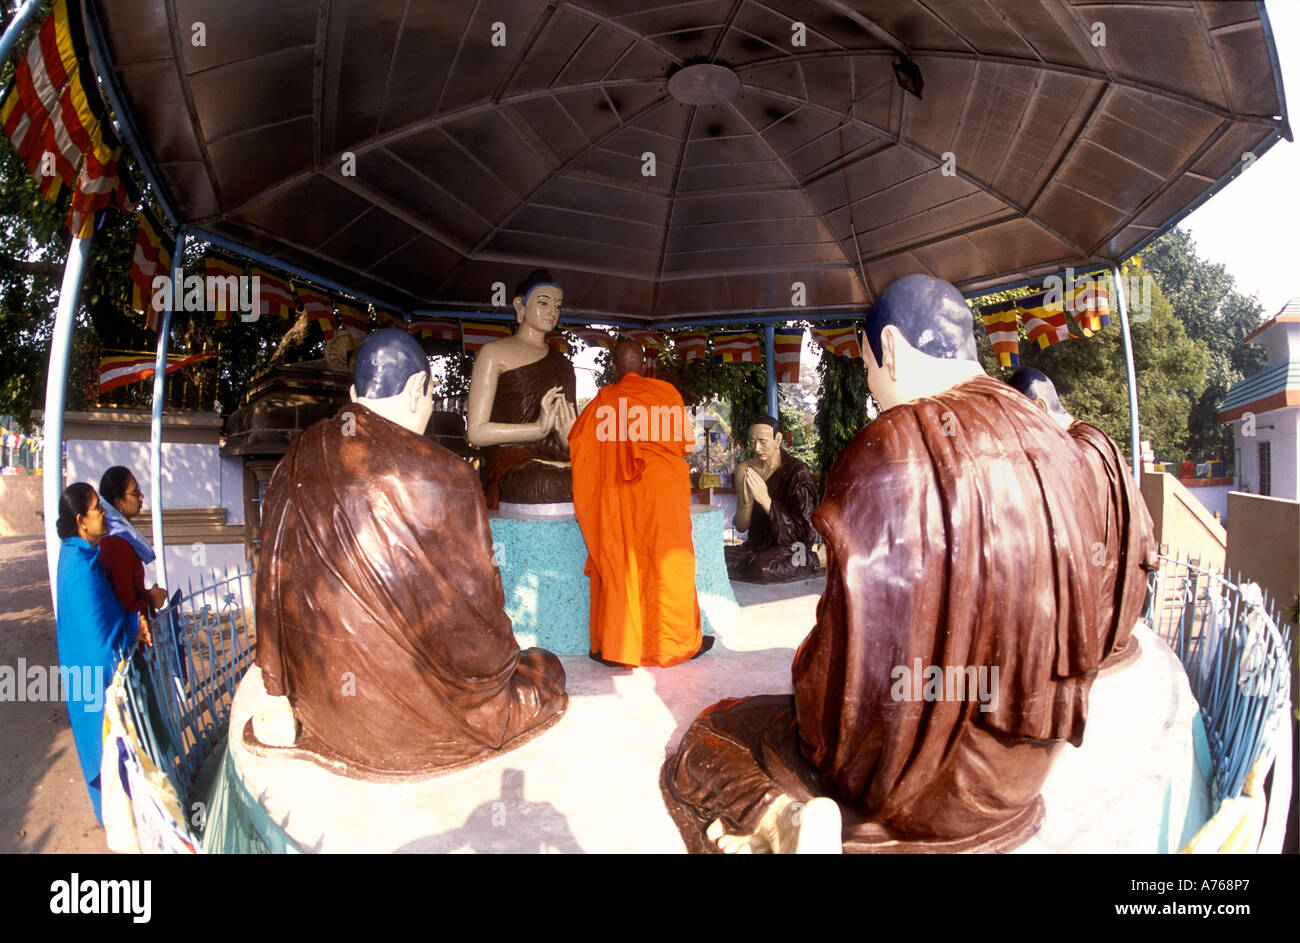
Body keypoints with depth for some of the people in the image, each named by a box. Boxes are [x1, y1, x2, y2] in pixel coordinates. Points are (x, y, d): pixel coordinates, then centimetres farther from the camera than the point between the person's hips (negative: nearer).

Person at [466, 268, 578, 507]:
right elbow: (476, 431, 0)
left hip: (559, 461, 5)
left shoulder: (561, 362, 27)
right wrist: (538, 428, -12)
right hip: (512, 466, -4)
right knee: (554, 485, -38)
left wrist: (570, 439, -4)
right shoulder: (494, 353, 10)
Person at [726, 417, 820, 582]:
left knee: (761, 568, -38)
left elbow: (800, 530, -16)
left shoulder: (797, 471, -10)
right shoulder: (745, 469, 4)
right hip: (757, 546, 5)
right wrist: (748, 502, -22)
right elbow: (741, 527, 1)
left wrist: (765, 500, -26)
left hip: (791, 548, -5)